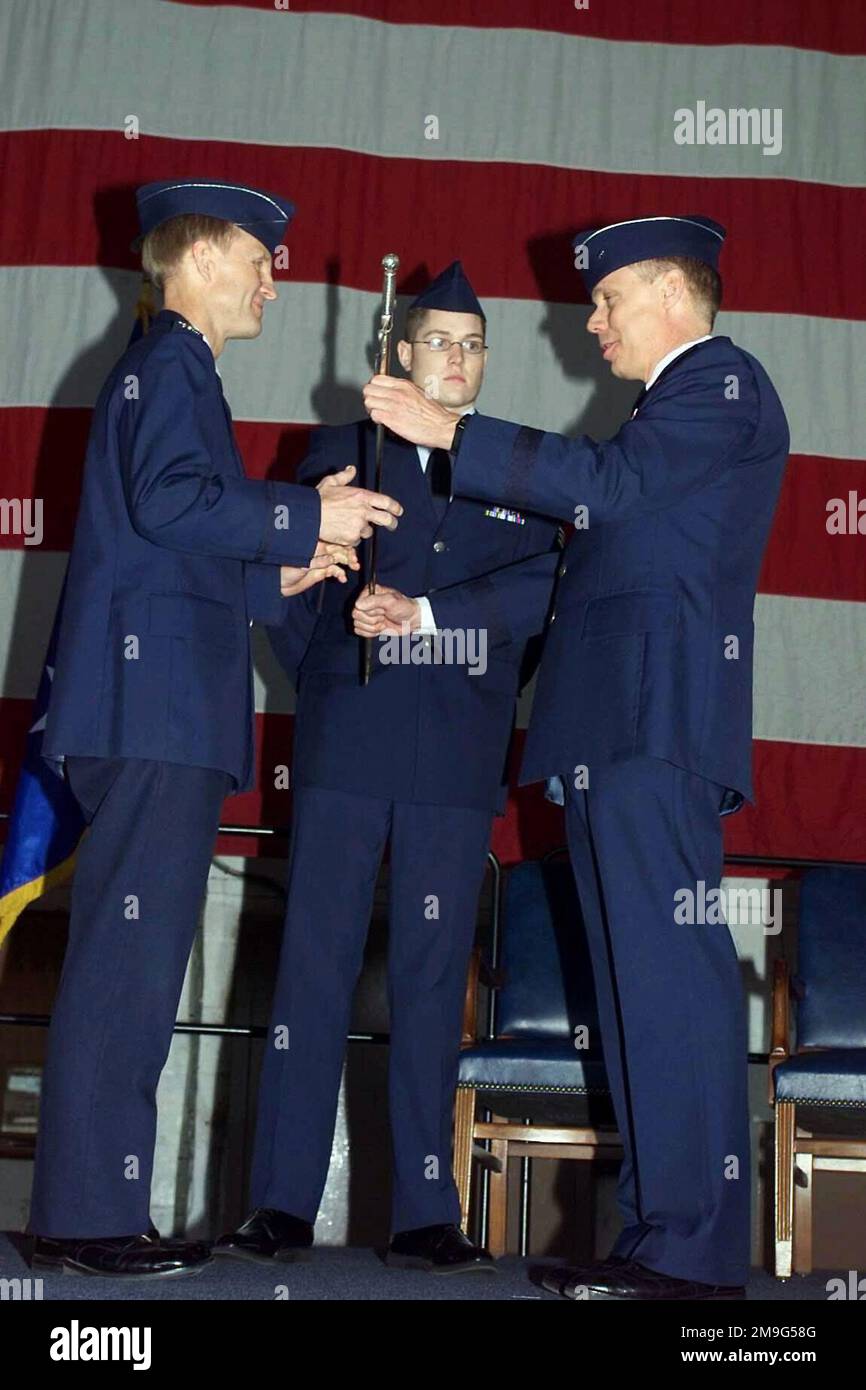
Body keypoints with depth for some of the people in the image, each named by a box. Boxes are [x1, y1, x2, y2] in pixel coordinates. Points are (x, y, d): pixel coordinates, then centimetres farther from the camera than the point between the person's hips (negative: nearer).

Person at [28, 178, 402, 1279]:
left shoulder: (169, 369, 27)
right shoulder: (170, 363, -3)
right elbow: (168, 501, -20)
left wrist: (273, 577, 20)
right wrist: (305, 519, -11)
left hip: (162, 712, 10)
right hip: (155, 704, -10)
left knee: (135, 959, 9)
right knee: (126, 954, -11)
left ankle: (97, 1208, 14)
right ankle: (85, 1216, -7)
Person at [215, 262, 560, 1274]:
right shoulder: (341, 451, 14)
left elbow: (540, 585, 0)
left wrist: (423, 611, -10)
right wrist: (319, 673, -1)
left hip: (457, 756, 1)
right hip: (346, 742, 0)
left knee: (433, 977, 1)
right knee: (314, 963, -3)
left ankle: (424, 1217, 6)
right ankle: (283, 1207, 2)